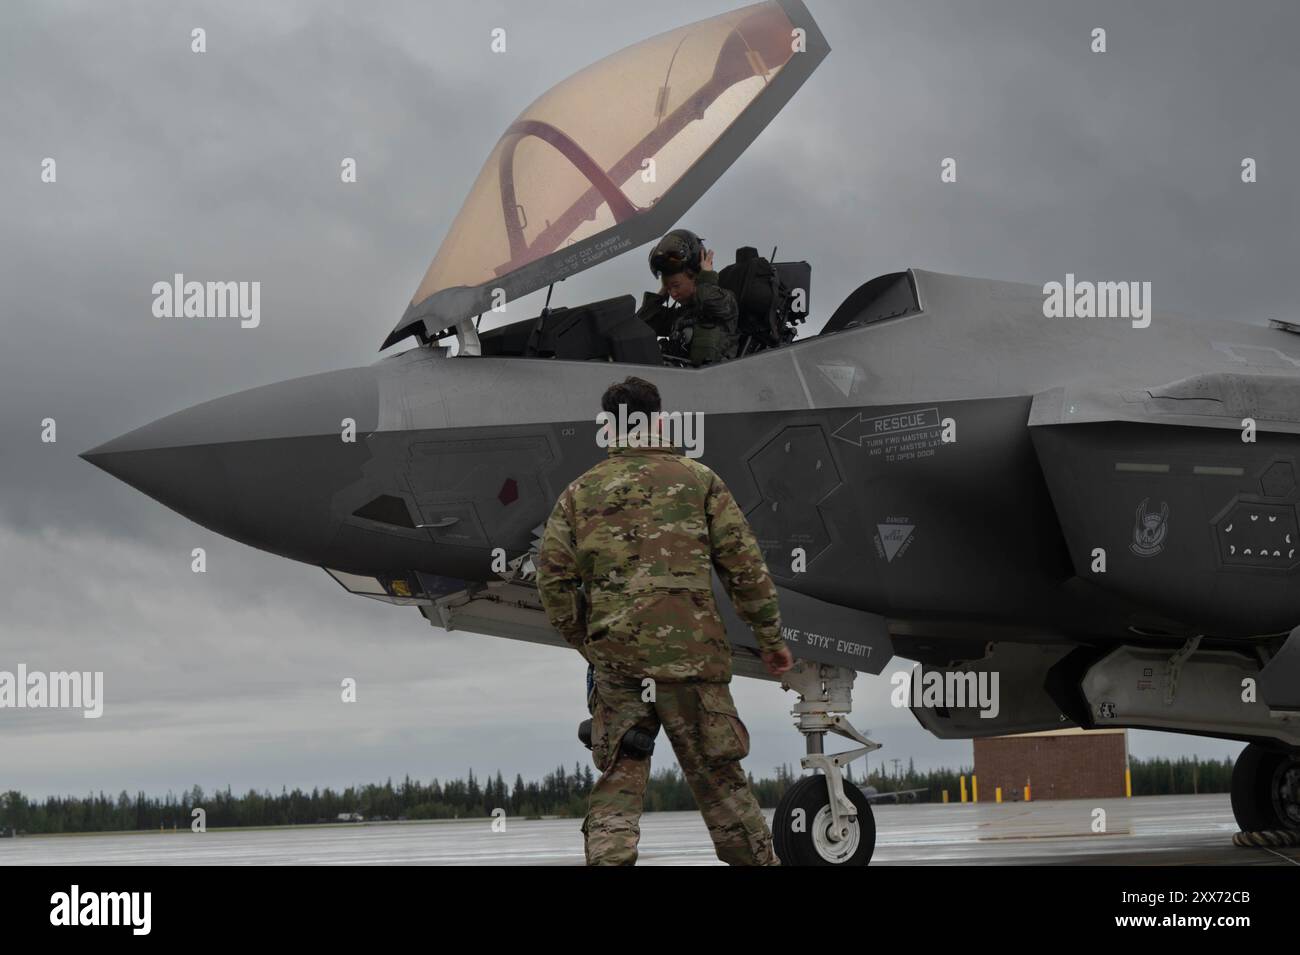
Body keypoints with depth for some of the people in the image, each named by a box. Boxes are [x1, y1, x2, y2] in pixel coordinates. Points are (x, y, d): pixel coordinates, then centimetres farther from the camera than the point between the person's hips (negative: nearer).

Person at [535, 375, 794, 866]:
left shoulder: (580, 492, 9)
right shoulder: (698, 480, 4)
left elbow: (552, 577, 5)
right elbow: (745, 567, 2)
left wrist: (586, 641, 17)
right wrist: (771, 638, 10)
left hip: (615, 659, 1)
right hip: (691, 655, -1)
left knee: (617, 786, 6)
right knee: (719, 779, 8)